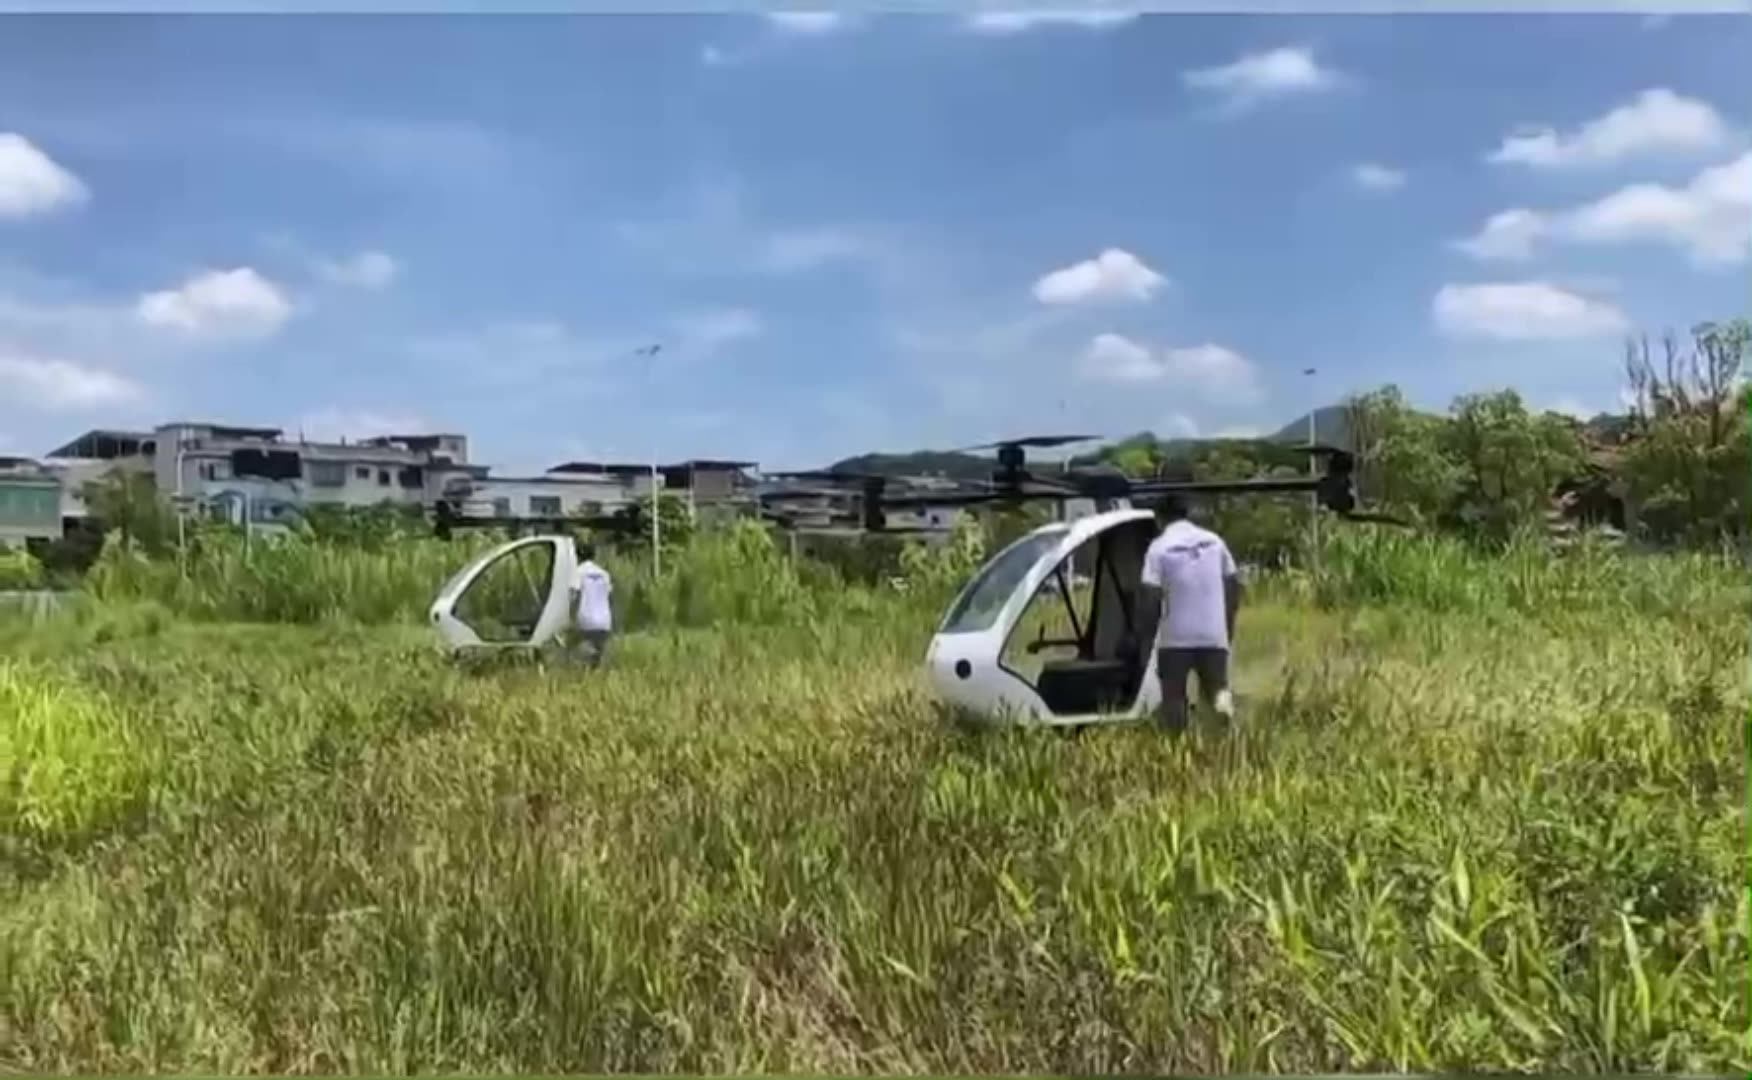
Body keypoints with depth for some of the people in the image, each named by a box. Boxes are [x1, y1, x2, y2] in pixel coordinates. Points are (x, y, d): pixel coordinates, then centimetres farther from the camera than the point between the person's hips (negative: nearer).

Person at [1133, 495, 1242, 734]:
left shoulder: (1159, 547, -6)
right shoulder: (1214, 541, 7)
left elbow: (1150, 596, -11)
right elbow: (1234, 584, 10)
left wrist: (1146, 629, 3)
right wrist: (1229, 624, 19)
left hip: (1176, 636, -3)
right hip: (1214, 634, 3)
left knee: (1173, 696, 10)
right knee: (1215, 686, 13)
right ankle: (1223, 699, -19)